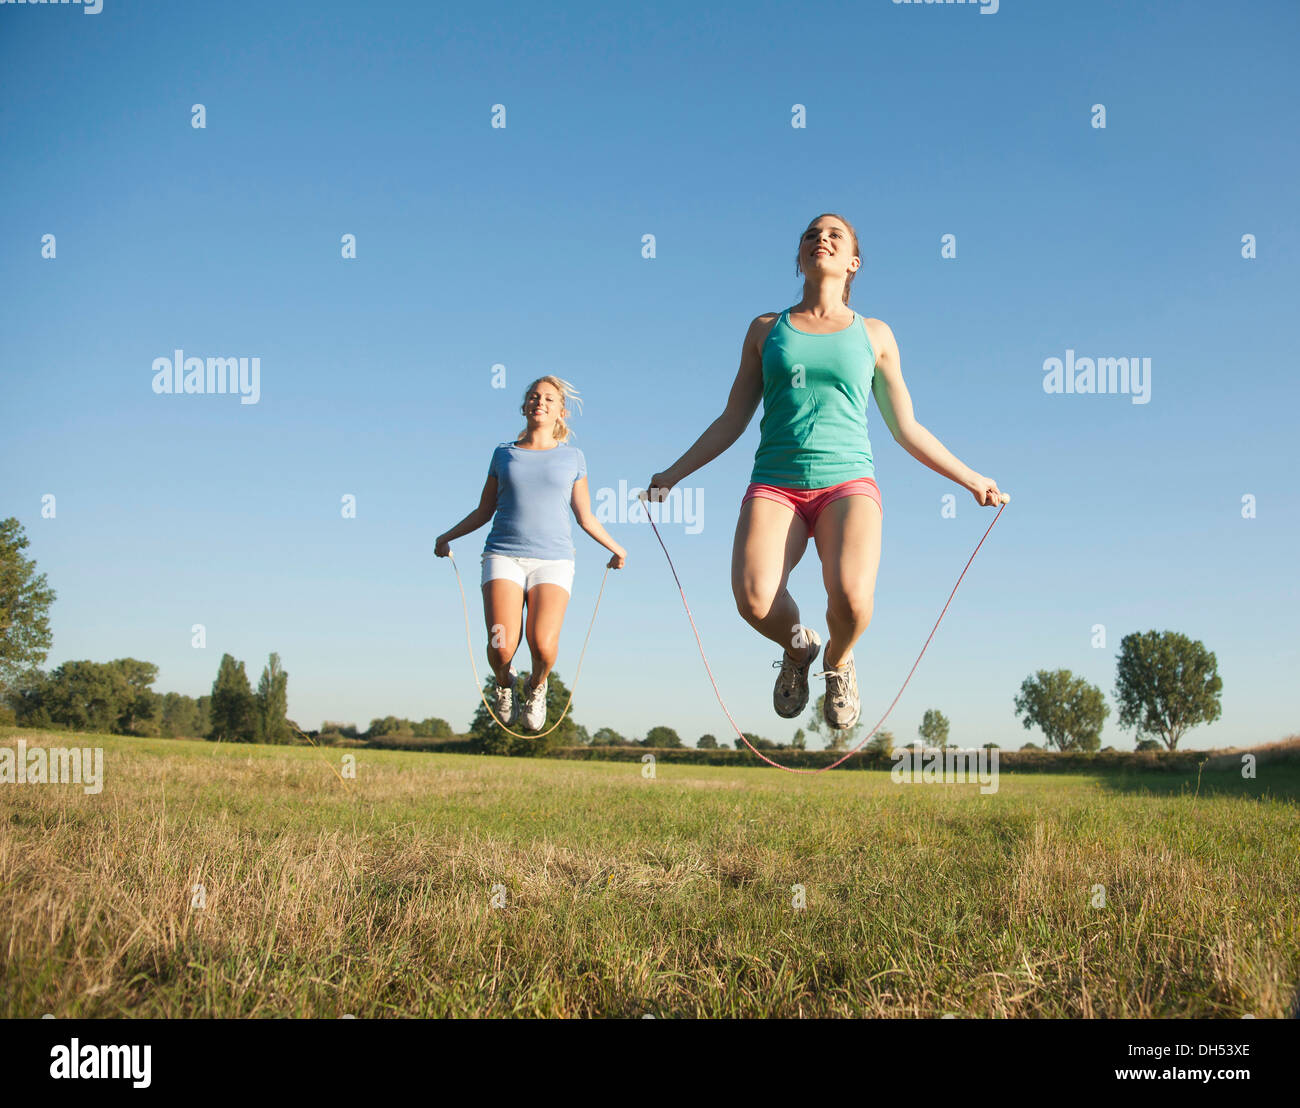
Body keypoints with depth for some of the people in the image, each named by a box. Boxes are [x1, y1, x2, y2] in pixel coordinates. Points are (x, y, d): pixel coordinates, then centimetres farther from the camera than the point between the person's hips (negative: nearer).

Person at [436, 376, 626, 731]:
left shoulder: (572, 457, 13)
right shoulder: (504, 454, 15)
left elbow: (585, 517, 20)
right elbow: (483, 511, 21)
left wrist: (615, 548, 20)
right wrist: (447, 537, 12)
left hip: (553, 560, 0)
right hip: (503, 556, 1)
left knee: (543, 645, -23)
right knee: (501, 646, -20)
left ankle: (536, 687, 12)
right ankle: (504, 682, 16)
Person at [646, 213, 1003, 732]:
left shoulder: (874, 335, 16)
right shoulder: (766, 329, 18)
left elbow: (906, 428, 19)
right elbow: (731, 420, 19)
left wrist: (972, 479, 16)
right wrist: (674, 473, 12)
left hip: (848, 481, -1)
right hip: (775, 484, 1)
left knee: (851, 599, -30)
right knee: (754, 599, -28)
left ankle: (838, 659, 8)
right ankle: (798, 647, 10)